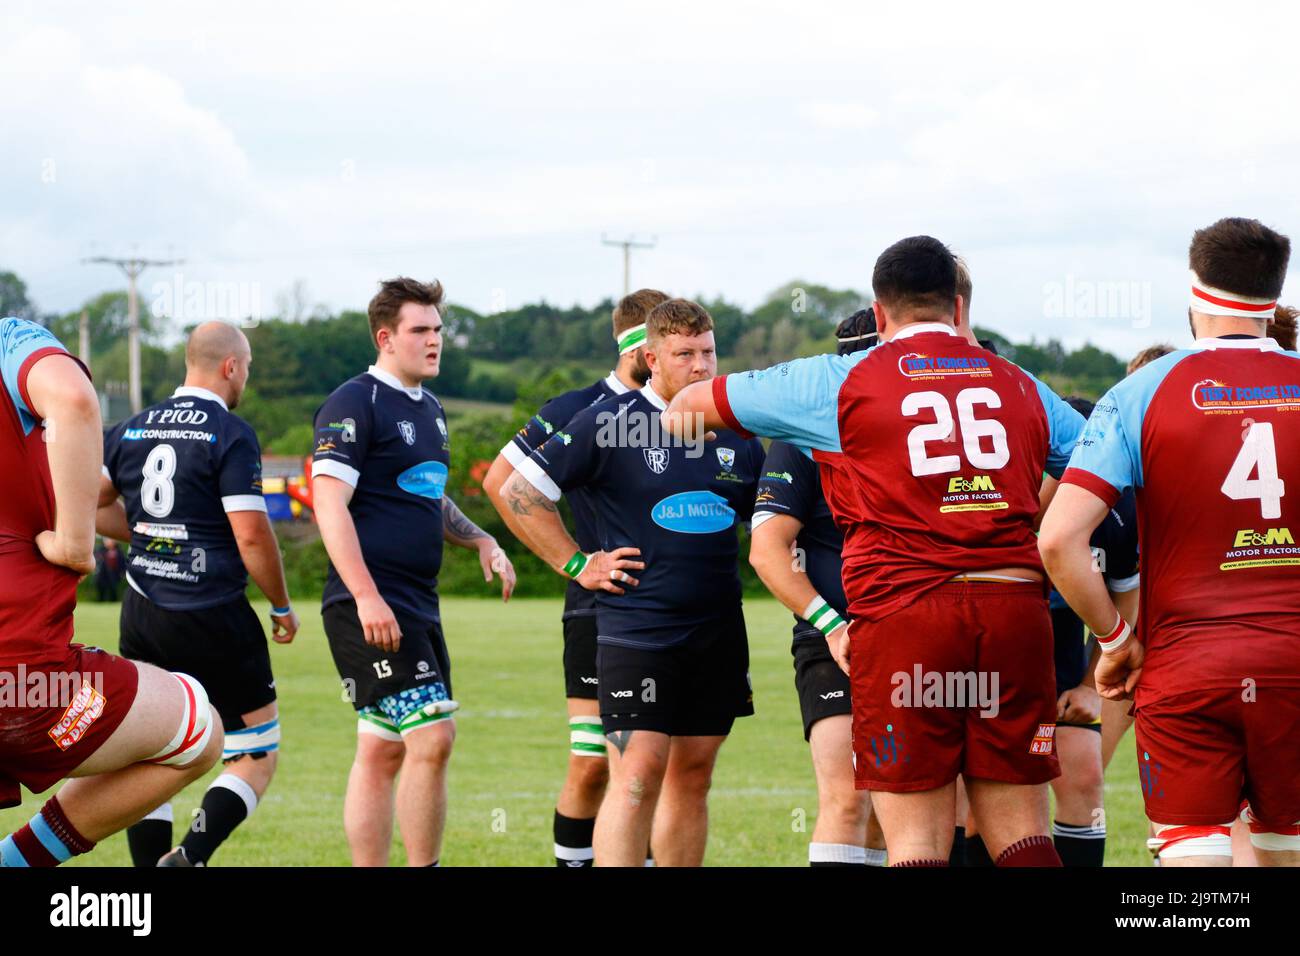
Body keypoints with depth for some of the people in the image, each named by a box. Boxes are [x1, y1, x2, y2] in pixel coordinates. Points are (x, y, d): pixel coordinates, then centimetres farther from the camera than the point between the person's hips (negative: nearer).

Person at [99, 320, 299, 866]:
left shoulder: (131, 430, 8)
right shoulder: (231, 435, -10)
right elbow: (251, 535, -14)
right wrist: (282, 607, -1)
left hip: (142, 616, 6)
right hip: (214, 618, -5)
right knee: (256, 756, 5)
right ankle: (190, 856, -14)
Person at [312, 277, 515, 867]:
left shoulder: (429, 409, 18)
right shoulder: (354, 404, -10)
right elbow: (329, 503, -17)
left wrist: (480, 540, 14)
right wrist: (365, 595, -25)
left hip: (417, 606, 9)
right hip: (370, 607, -9)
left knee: (383, 752, 9)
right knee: (432, 736, -15)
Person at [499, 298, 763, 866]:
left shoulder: (737, 431, 9)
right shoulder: (608, 423, -6)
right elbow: (520, 493, -2)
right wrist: (577, 565, -4)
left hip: (718, 635, 5)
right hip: (635, 631, -5)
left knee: (693, 776, 9)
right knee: (637, 776, -13)